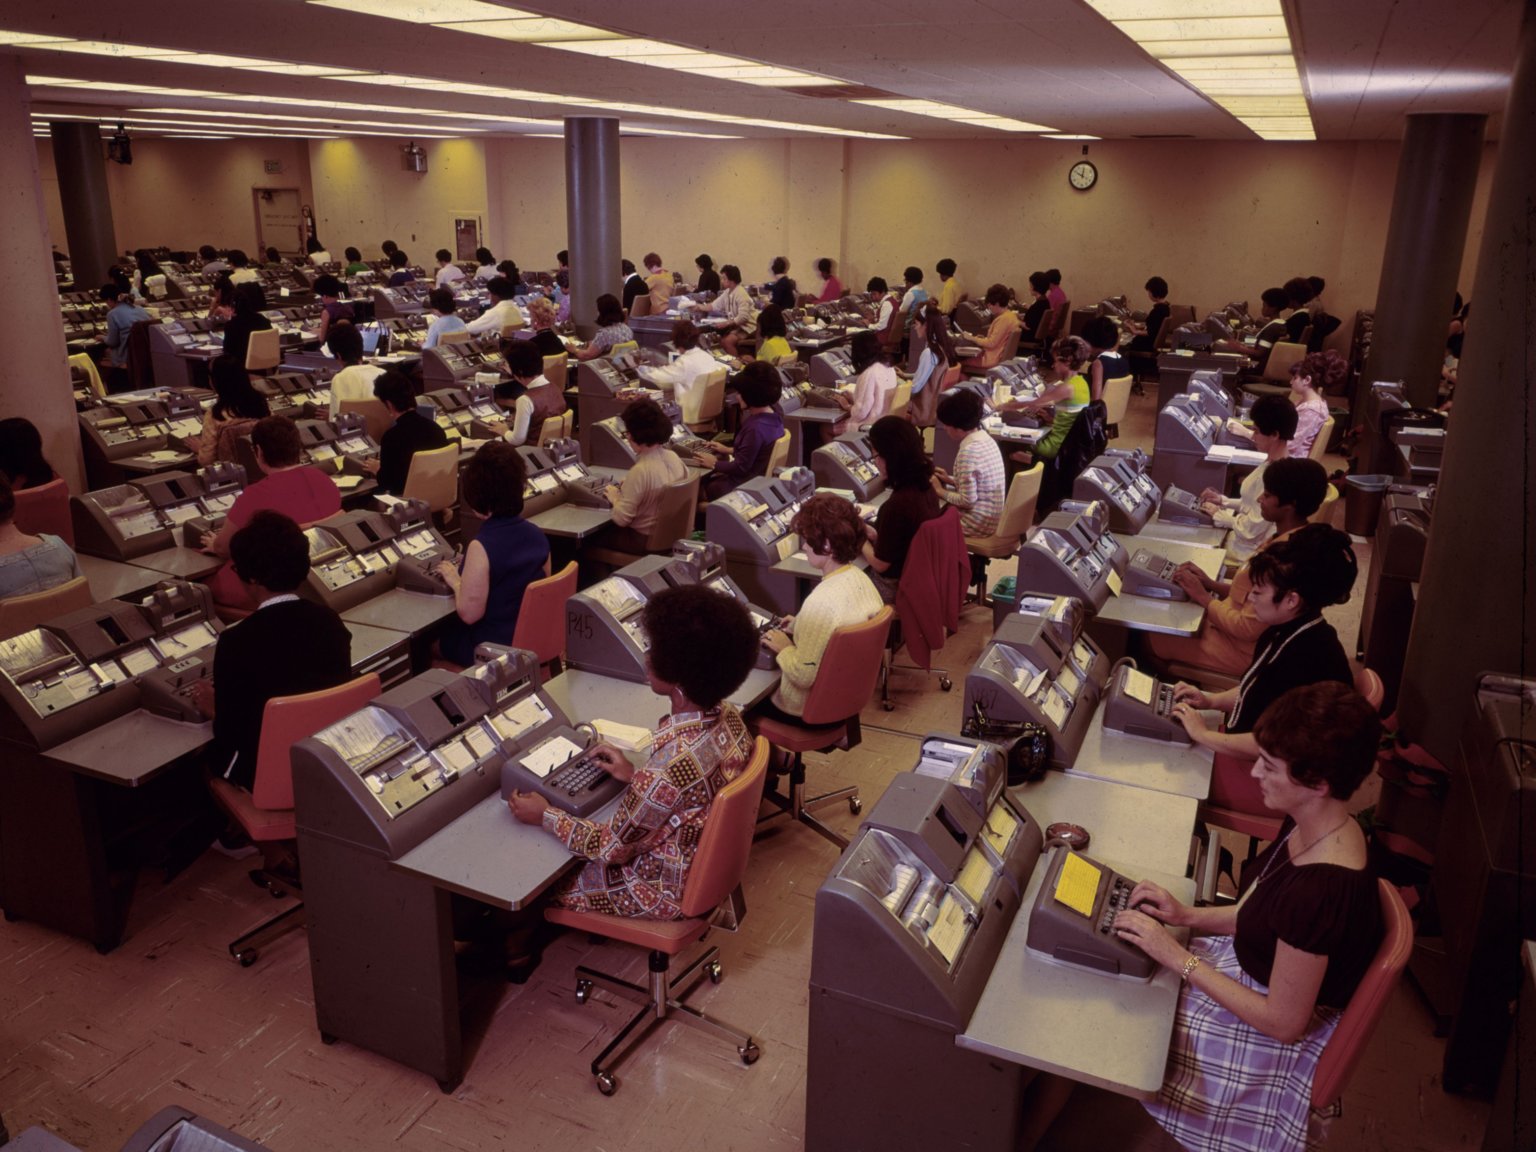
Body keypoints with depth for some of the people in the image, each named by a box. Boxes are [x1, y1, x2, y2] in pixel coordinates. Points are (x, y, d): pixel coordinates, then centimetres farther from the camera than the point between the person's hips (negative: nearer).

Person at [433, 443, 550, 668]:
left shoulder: (482, 546, -26)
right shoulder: (537, 536, -4)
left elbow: (469, 614, -23)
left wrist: (455, 580, -5)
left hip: (494, 648, -7)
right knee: (447, 625, 28)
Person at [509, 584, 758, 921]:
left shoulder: (674, 761, -38)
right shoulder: (727, 717, -13)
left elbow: (612, 849, -23)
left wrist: (544, 815, -12)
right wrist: (636, 778, 2)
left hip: (664, 892, -7)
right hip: (704, 865, 7)